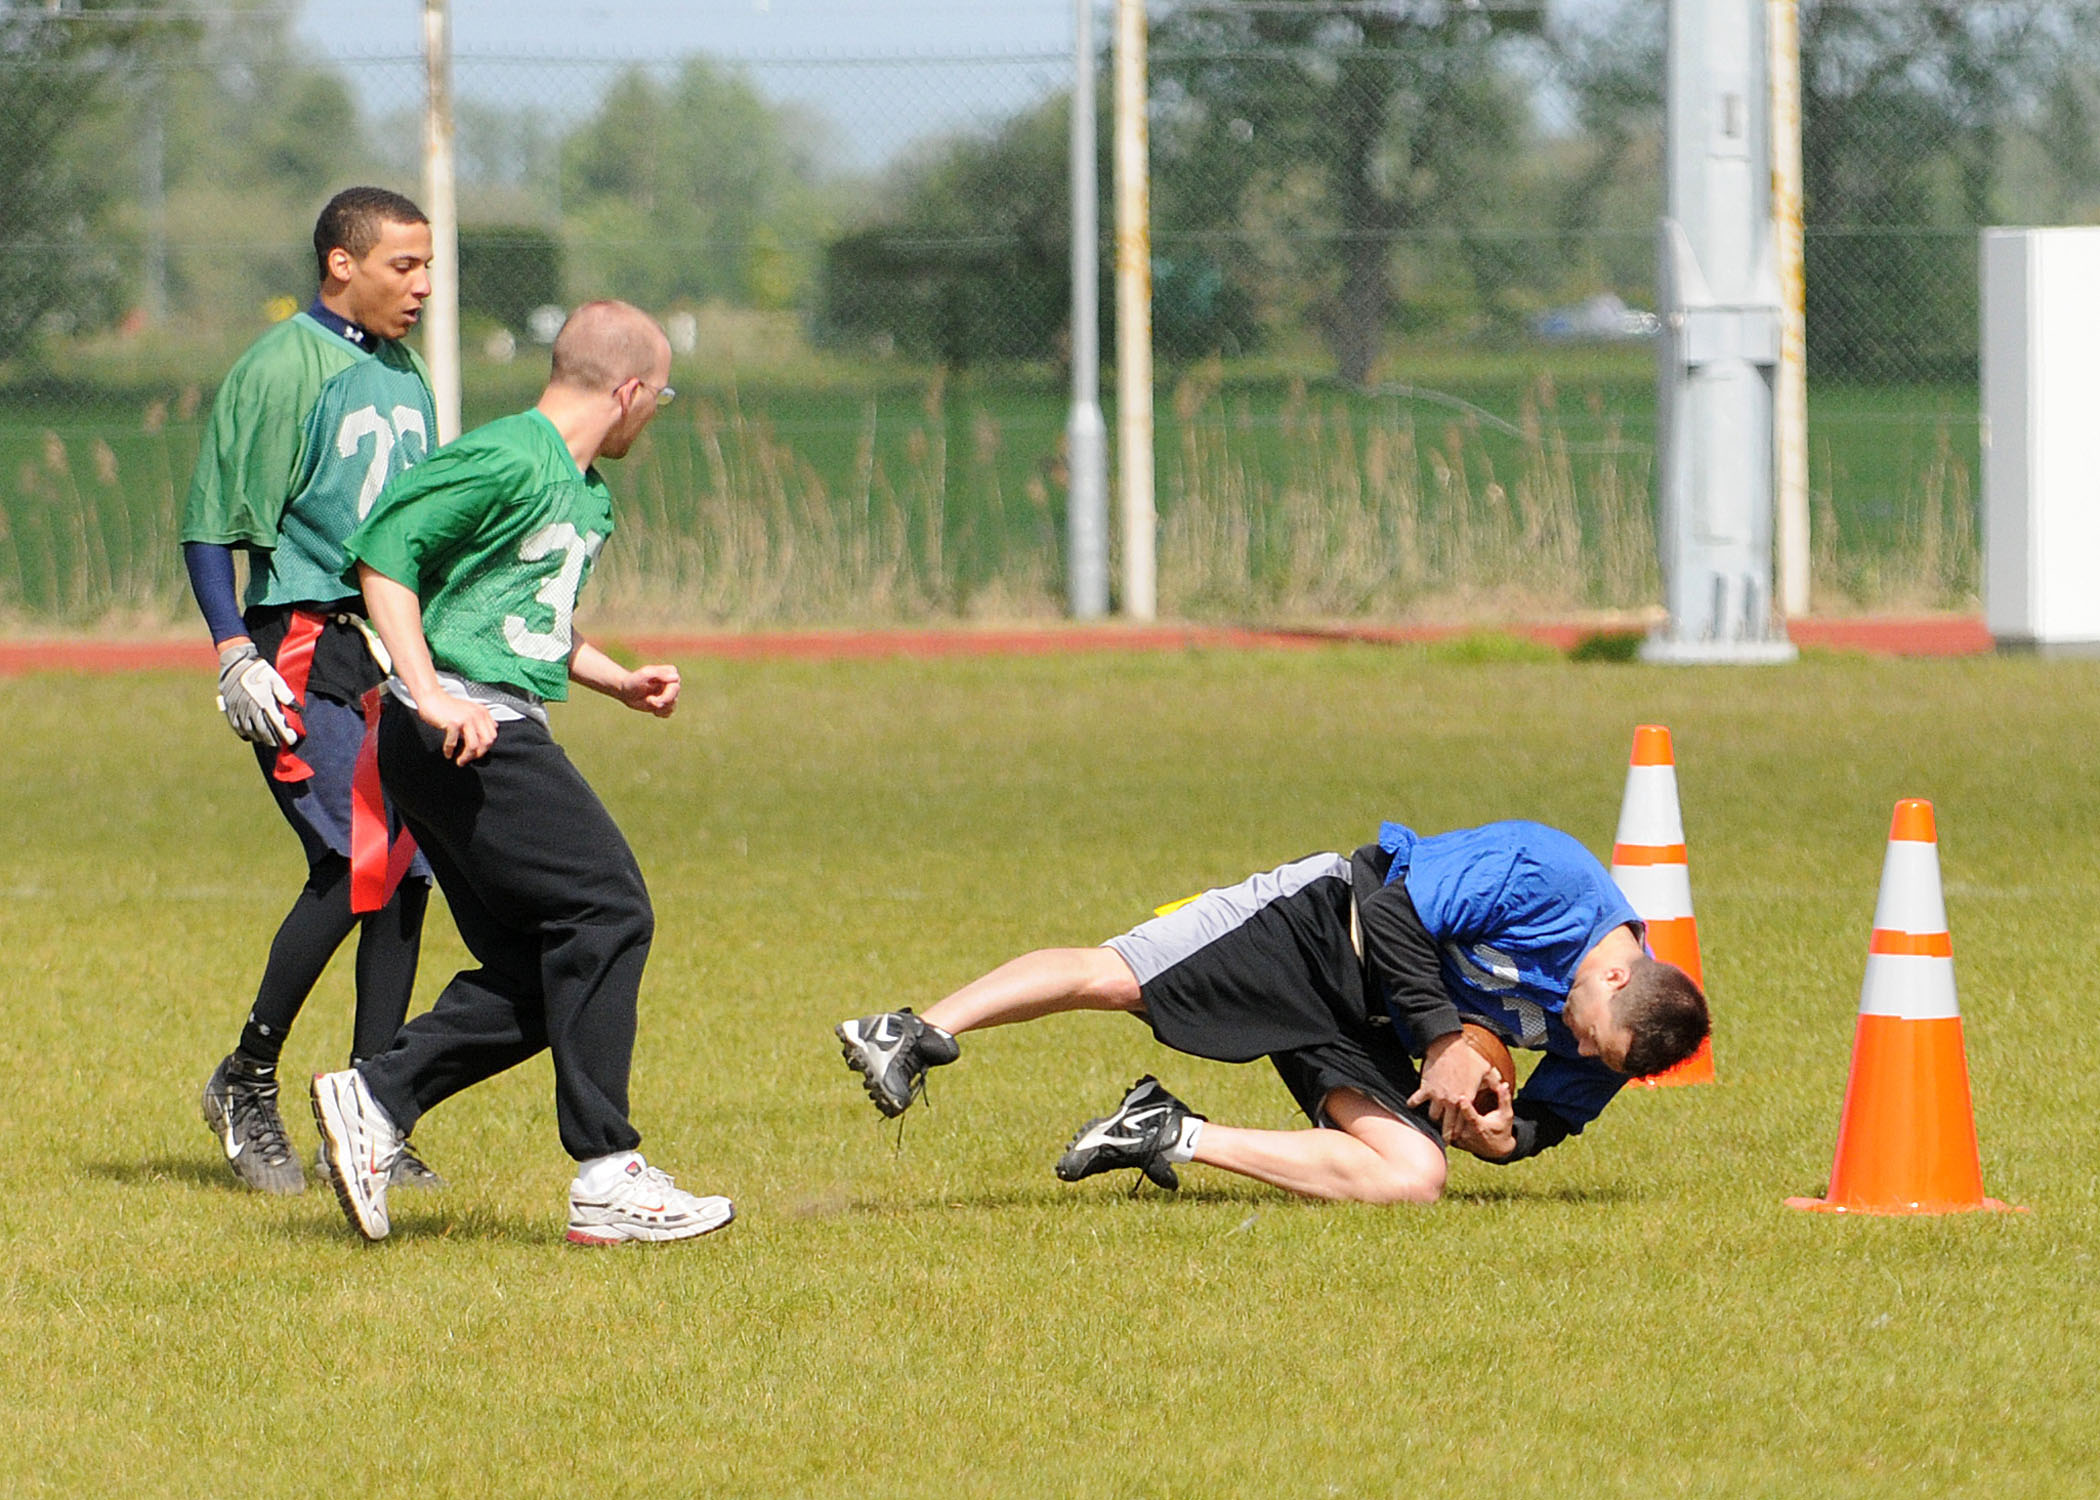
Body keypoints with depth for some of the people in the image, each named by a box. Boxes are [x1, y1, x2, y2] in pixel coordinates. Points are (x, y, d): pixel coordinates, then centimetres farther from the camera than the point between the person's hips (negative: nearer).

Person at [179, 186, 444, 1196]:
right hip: (307, 647, -8)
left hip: (398, 651, 8)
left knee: (408, 873, 2)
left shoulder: (404, 375, 17)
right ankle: (247, 1083, -3)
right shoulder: (282, 370, -8)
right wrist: (235, 657, -17)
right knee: (357, 864, -17)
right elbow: (211, 525, -9)